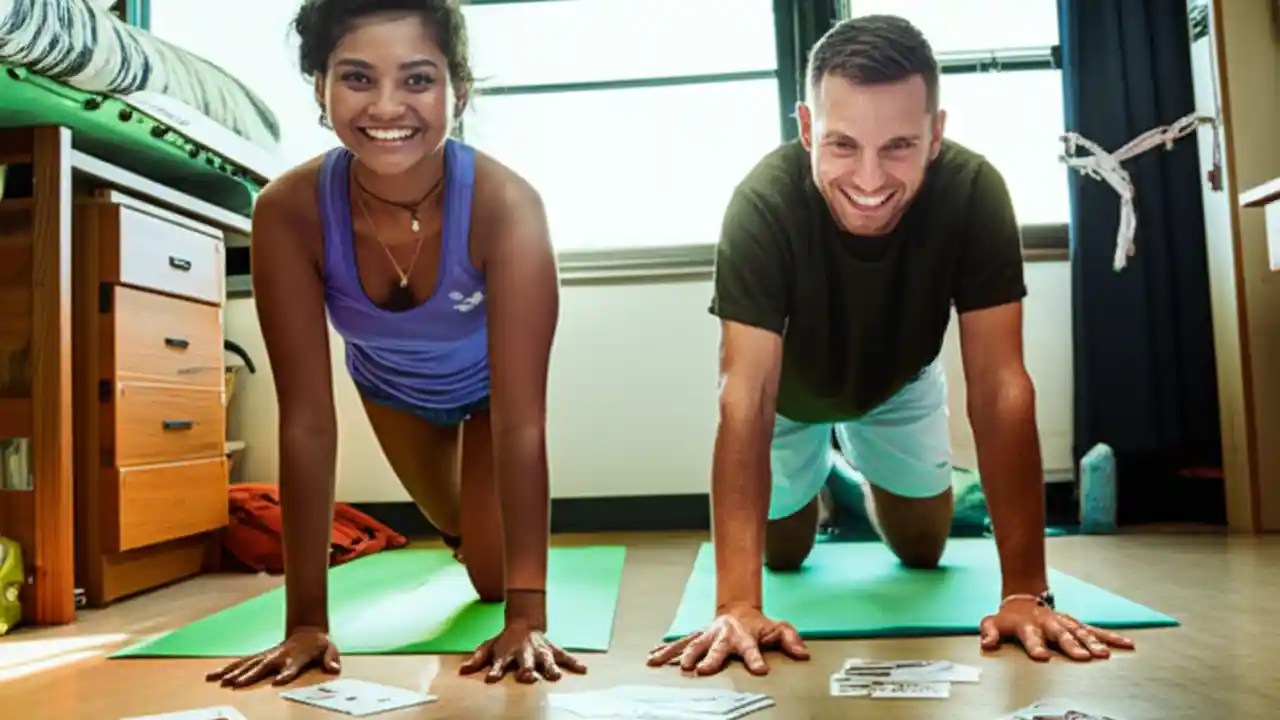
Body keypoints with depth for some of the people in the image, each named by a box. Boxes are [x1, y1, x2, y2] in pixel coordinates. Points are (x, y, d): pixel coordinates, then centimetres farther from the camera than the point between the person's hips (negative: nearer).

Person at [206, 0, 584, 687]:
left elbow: (520, 421, -42)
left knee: (493, 578, 6)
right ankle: (468, 530, 66)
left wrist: (526, 615, -44)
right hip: (389, 382, 2)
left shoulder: (505, 203, -42)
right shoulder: (288, 211, -35)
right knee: (450, 522, 26)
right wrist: (306, 620, -32)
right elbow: (306, 421, -33)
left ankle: (499, 545, 44)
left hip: (490, 378, -2)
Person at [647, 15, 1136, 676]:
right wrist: (738, 605, -50)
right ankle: (817, 472, 43)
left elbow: (999, 387, -35)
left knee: (922, 550, 13)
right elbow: (745, 396, -44)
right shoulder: (763, 202, -40)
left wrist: (1025, 592, -37)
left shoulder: (973, 192, -35)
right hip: (792, 389, -1)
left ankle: (862, 465, 44)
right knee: (783, 554, 11)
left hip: (899, 384, 2)